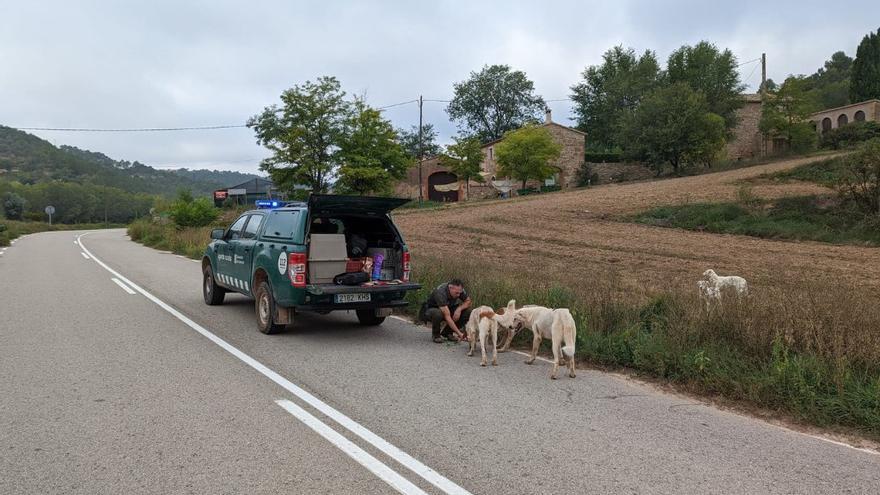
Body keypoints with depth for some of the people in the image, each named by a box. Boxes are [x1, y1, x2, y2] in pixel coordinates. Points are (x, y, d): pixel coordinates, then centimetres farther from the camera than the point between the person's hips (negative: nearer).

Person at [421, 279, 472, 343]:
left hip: (447, 310, 6)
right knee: (438, 313, -41)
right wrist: (459, 333, -43)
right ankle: (435, 334, -11)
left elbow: (468, 301, -4)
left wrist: (459, 308, -25)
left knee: (467, 312, -17)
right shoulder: (440, 293, -36)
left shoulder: (459, 289, -18)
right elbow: (447, 316, -41)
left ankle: (447, 333, -1)